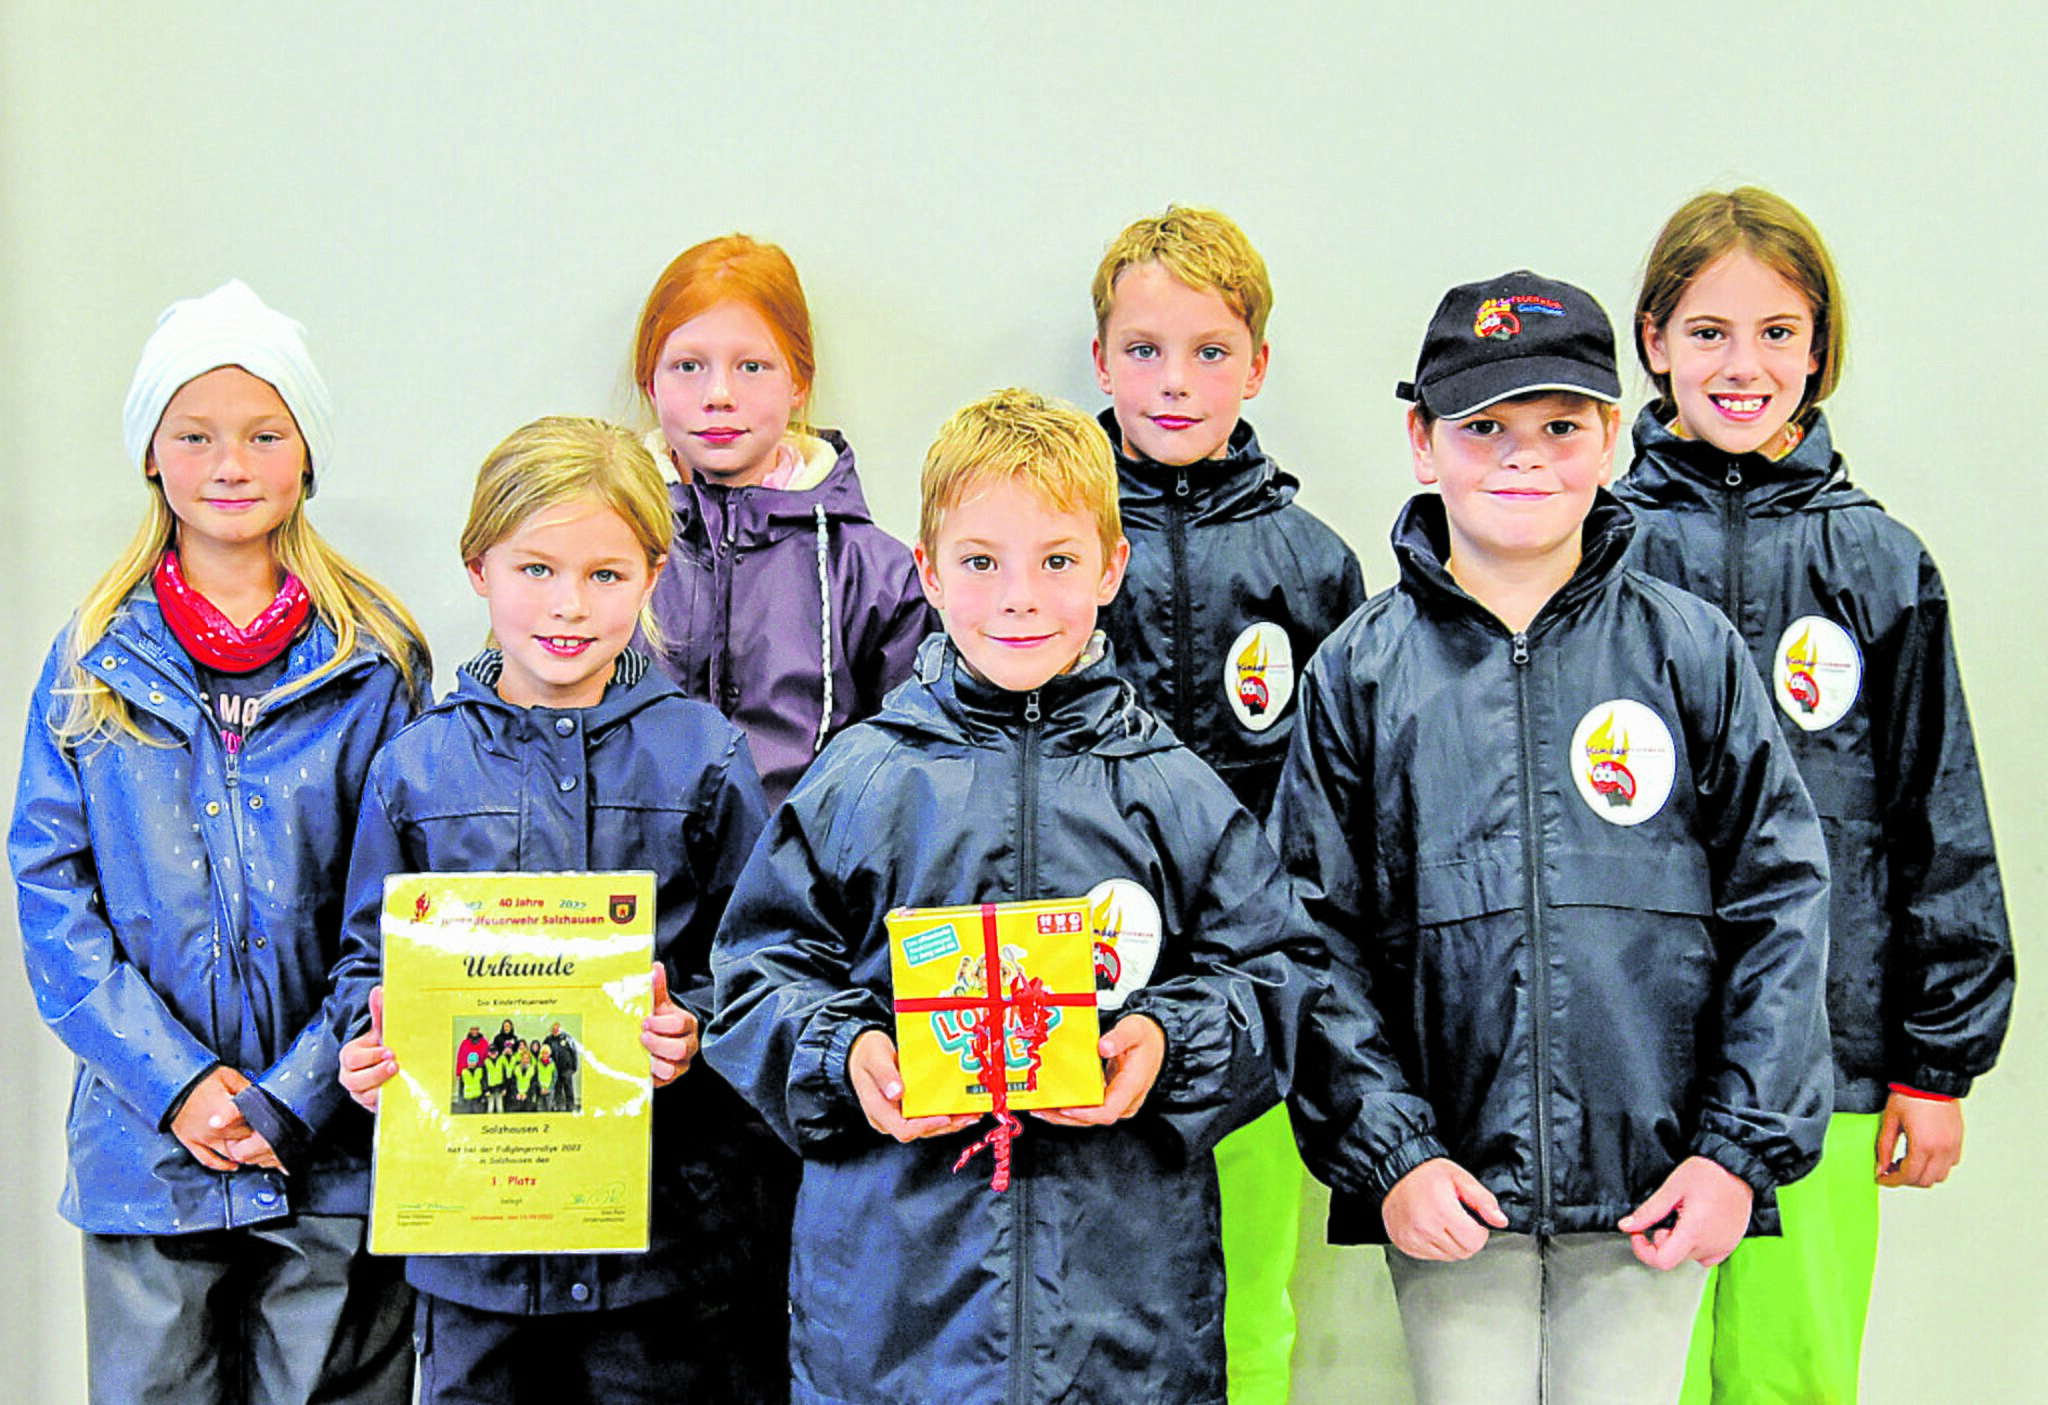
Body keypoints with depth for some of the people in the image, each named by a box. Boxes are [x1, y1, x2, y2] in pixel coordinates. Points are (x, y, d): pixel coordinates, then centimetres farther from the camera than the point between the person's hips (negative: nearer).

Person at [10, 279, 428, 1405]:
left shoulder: (377, 658, 0)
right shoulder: (94, 660, 4)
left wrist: (293, 1097, -11)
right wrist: (176, 1083, -10)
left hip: (334, 1153, -1)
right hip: (148, 1143, 1)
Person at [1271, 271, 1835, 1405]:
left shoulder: (1689, 650, 1)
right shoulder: (1360, 671, 1)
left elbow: (1780, 900, 2)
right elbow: (1316, 933, 0)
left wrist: (1744, 1151, -4)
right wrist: (1386, 1154, -9)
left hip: (1653, 1183, 0)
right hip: (1451, 1181, 0)